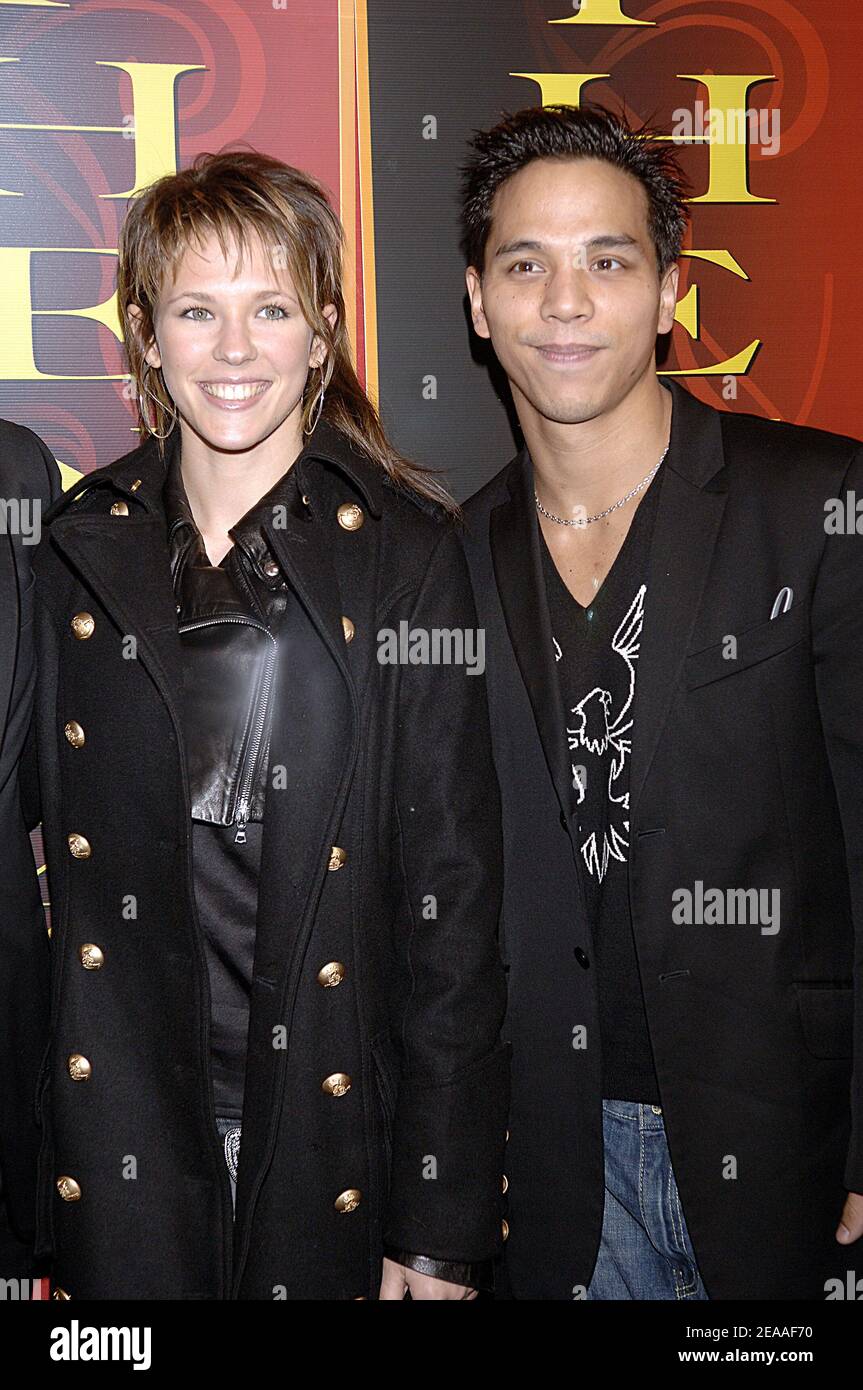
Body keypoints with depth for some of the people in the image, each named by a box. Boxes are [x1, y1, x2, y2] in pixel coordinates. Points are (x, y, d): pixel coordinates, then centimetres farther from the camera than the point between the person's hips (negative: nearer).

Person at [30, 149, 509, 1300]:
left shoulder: (410, 552, -7)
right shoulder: (78, 553, 2)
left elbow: (452, 892, -8)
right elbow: (47, 864, 5)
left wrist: (443, 1228, -8)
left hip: (334, 1130, -2)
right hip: (119, 1140, 2)